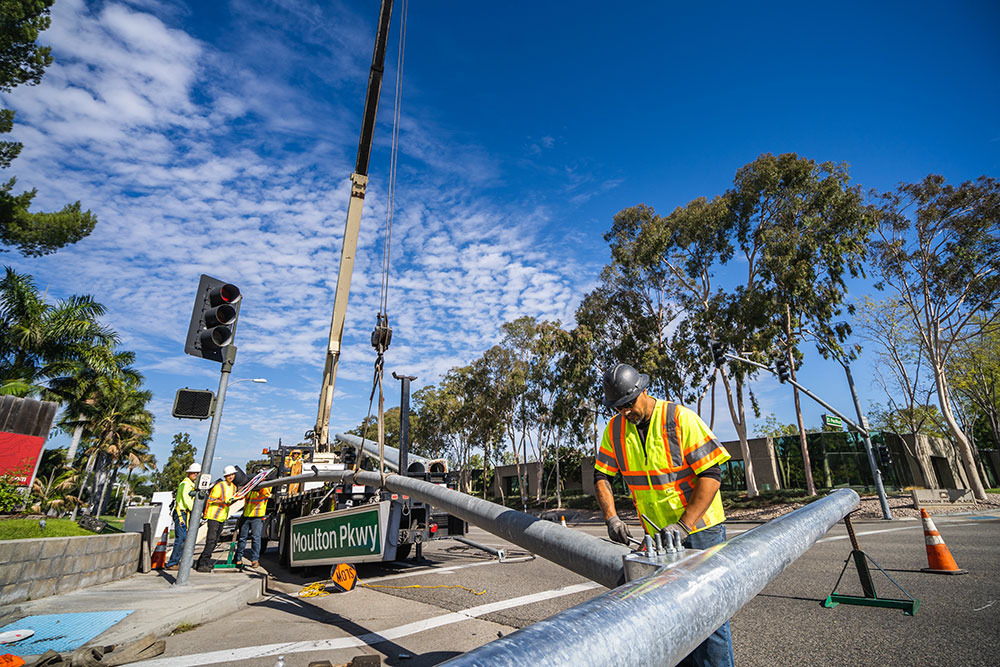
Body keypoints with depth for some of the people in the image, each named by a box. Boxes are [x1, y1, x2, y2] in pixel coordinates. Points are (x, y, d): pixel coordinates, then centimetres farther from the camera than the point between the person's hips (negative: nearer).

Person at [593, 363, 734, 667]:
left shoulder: (680, 418, -19)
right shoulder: (615, 428, -5)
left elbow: (711, 475, -20)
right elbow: (601, 475, 1)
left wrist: (684, 525, -26)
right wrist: (611, 518, -13)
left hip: (700, 528, -5)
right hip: (657, 533, 5)